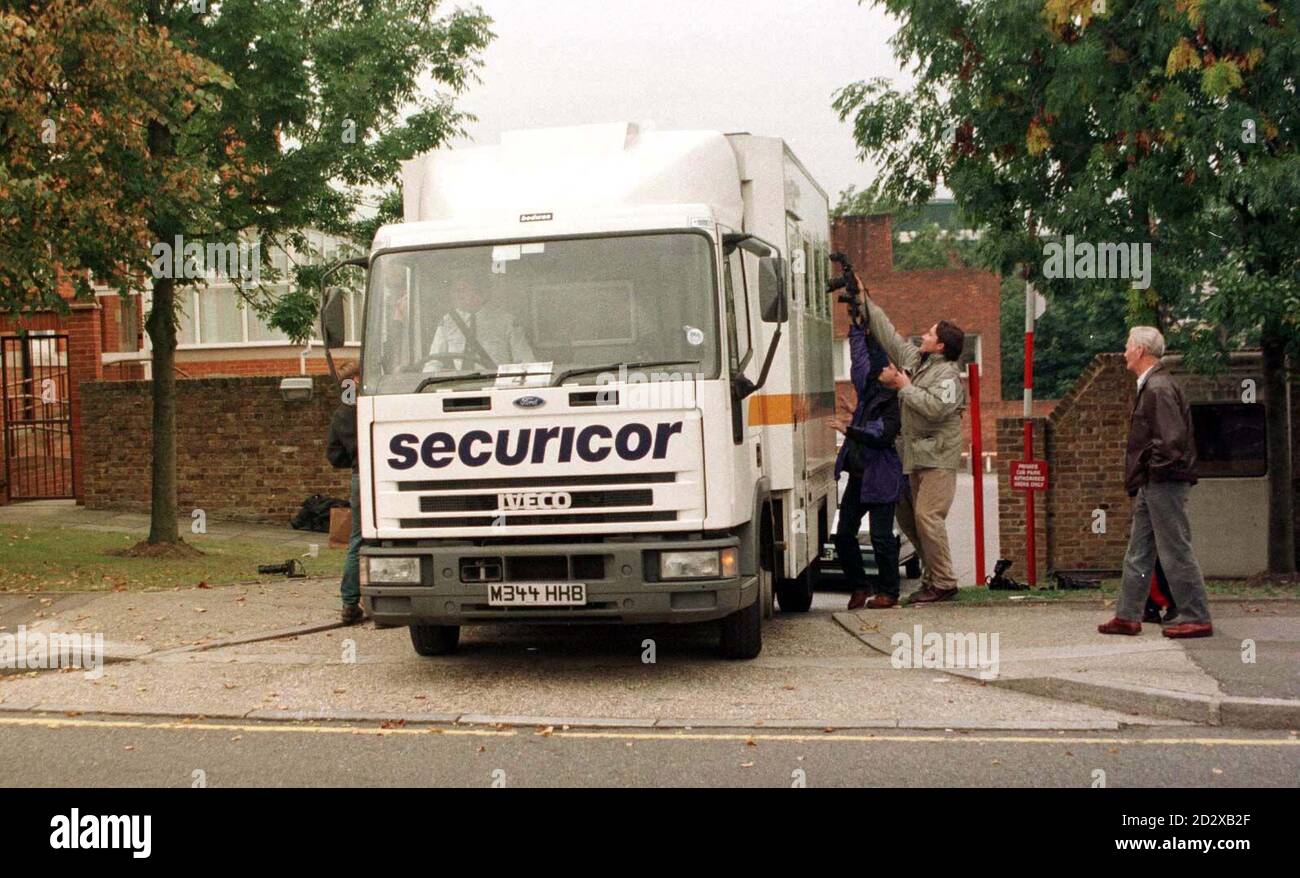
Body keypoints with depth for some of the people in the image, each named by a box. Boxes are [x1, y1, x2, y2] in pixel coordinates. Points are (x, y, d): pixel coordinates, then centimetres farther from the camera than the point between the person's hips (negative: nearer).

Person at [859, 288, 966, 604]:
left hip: (938, 458, -9)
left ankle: (943, 583, -8)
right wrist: (866, 301, 25)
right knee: (908, 516, 9)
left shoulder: (948, 374, -10)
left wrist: (905, 387, -15)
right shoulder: (912, 358, 14)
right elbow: (887, 332, 23)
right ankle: (932, 576, 18)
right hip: (916, 456, 9)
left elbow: (936, 408, -25)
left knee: (927, 516, -14)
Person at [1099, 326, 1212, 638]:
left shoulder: (1159, 388, -16)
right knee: (1138, 553, 13)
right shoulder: (1150, 386, 16)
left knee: (1176, 551, -5)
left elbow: (1173, 438, -24)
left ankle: (1196, 618, 2)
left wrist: (1156, 467, -13)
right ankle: (1128, 616, 18)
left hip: (1164, 483, -11)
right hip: (1150, 484, 11)